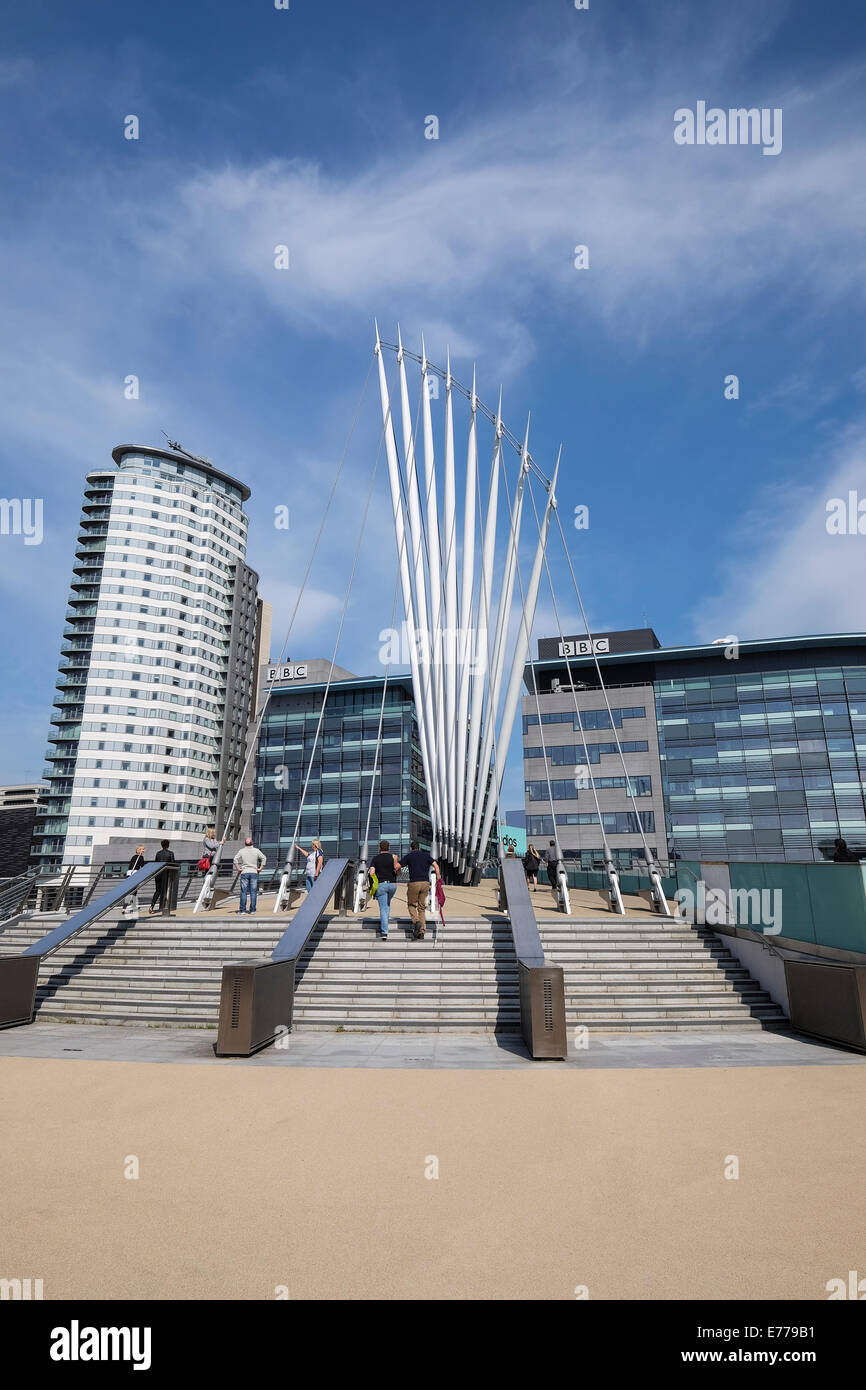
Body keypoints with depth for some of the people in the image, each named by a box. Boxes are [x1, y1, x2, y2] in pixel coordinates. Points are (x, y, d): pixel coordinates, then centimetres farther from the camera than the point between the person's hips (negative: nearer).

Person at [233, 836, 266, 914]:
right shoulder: (256, 850, 3)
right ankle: (252, 910, 2)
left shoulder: (241, 851, 2)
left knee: (244, 892, 3)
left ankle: (242, 910, 1)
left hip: (244, 873, 0)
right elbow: (263, 858, -2)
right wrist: (260, 868, 1)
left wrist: (238, 869, -2)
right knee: (253, 892, 3)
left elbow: (235, 859, -8)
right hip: (254, 872, 0)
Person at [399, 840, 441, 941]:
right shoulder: (426, 855, 13)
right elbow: (436, 865, 1)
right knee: (422, 908, 12)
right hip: (425, 883, 3)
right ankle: (421, 932, 6)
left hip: (414, 883, -3)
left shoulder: (408, 856, 7)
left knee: (412, 905, 16)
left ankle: (416, 922, -11)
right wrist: (438, 879, 1)